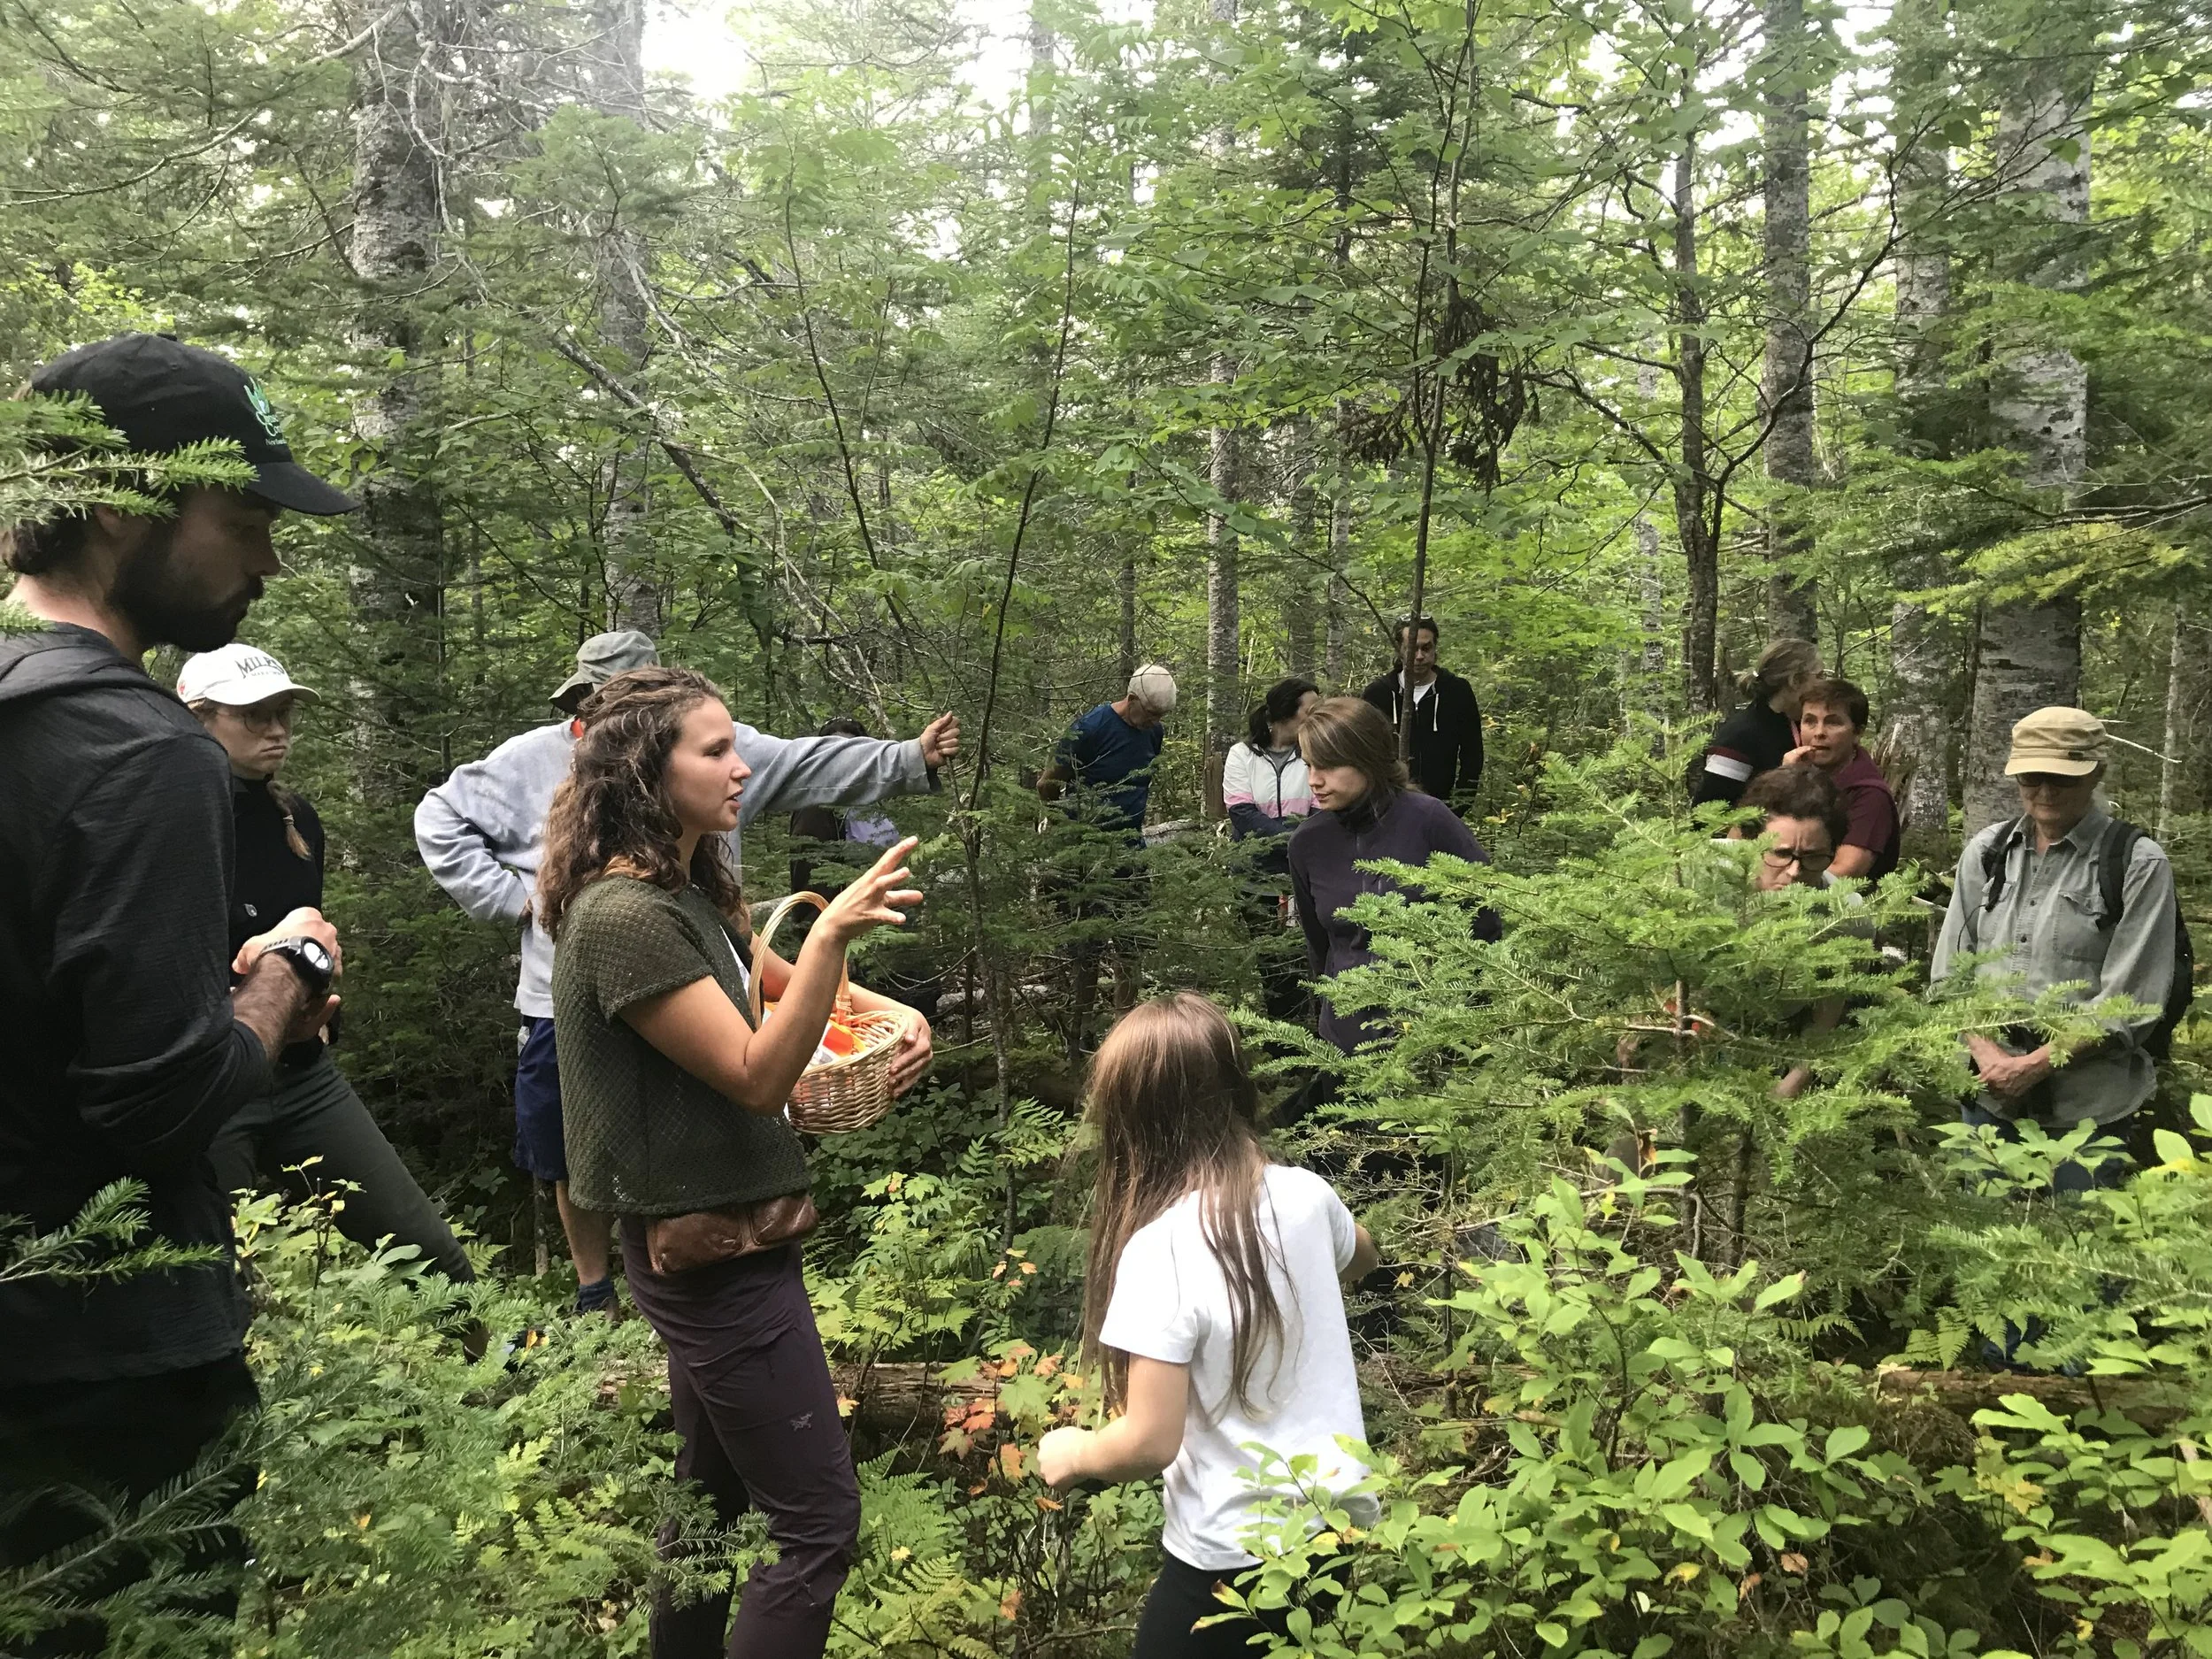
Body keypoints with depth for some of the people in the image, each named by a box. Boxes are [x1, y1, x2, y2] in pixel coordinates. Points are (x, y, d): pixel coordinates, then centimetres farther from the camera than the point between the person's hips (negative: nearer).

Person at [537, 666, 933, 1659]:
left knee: (718, 1487, 23)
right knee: (817, 1523, -4)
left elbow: (768, 980, 20)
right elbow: (757, 1078, -24)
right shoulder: (622, 916, -22)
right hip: (714, 1253, -10)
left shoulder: (688, 888, 7)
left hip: (716, 1238, 10)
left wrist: (890, 1015, 1)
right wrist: (833, 930, -34)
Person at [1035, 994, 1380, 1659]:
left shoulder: (1159, 1249, -26)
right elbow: (1361, 1259, 17)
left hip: (1238, 1554, -5)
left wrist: (1072, 1453, -4)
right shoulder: (1306, 1194, -7)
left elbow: (1149, 1444, -23)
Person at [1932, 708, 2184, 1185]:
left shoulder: (2139, 864, -7)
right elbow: (1949, 972, 5)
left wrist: (2033, 1065, -14)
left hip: (2088, 1110, -3)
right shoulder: (1987, 851, 4)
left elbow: (2131, 1003, -10)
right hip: (1990, 1098, 3)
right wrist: (1987, 1052, -9)